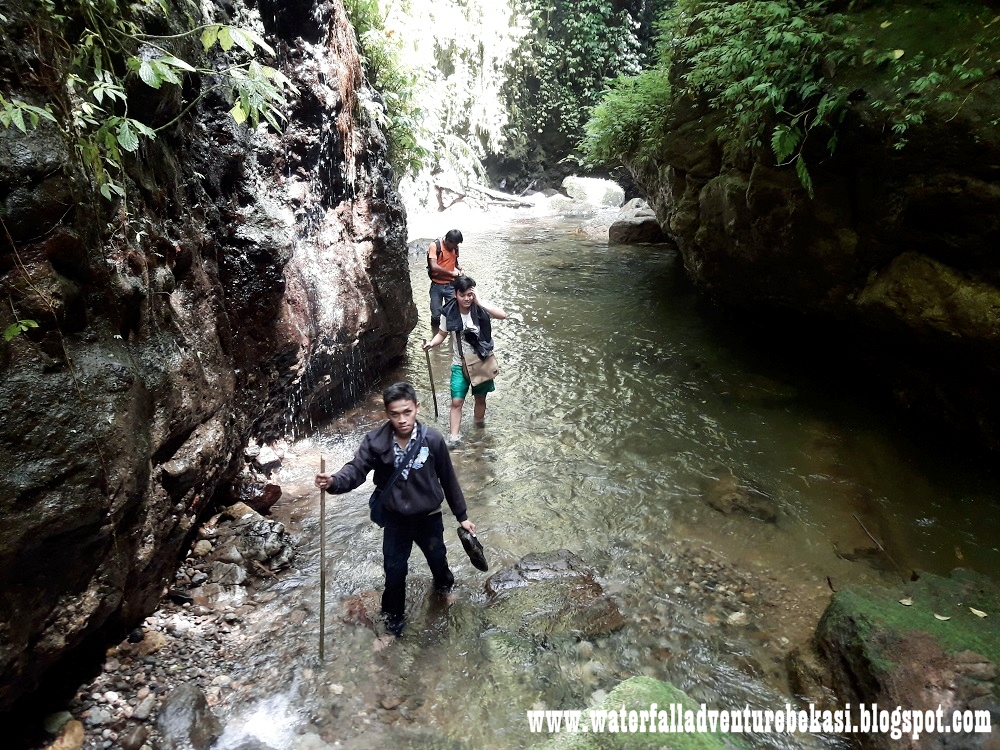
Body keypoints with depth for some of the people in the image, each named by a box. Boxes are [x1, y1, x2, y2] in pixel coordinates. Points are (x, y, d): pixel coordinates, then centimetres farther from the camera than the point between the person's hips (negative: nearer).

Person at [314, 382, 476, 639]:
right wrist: (333, 481, -48)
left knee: (438, 559, 25)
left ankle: (444, 585, 61)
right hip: (395, 520, 0)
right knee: (394, 571, 14)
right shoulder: (375, 441, -19)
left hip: (429, 518, 1)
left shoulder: (433, 440, -19)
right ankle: (393, 616, 42)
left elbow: (448, 479, -9)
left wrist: (462, 515, -1)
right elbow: (356, 469, -25)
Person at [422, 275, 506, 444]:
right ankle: (454, 437, 3)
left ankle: (479, 425, 42)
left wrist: (480, 302, -31)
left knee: (480, 398, 17)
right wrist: (431, 343, -18)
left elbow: (502, 315, -29)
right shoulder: (449, 313, -11)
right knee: (456, 402, -6)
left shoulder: (480, 309, -14)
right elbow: (442, 334, 2)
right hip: (460, 365, 0)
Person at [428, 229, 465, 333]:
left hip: (451, 285, 3)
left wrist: (461, 268, 0)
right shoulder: (435, 246, -13)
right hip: (437, 286, -3)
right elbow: (434, 266, -23)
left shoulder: (455, 247, 2)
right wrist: (451, 273, -20)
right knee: (436, 315, 3)